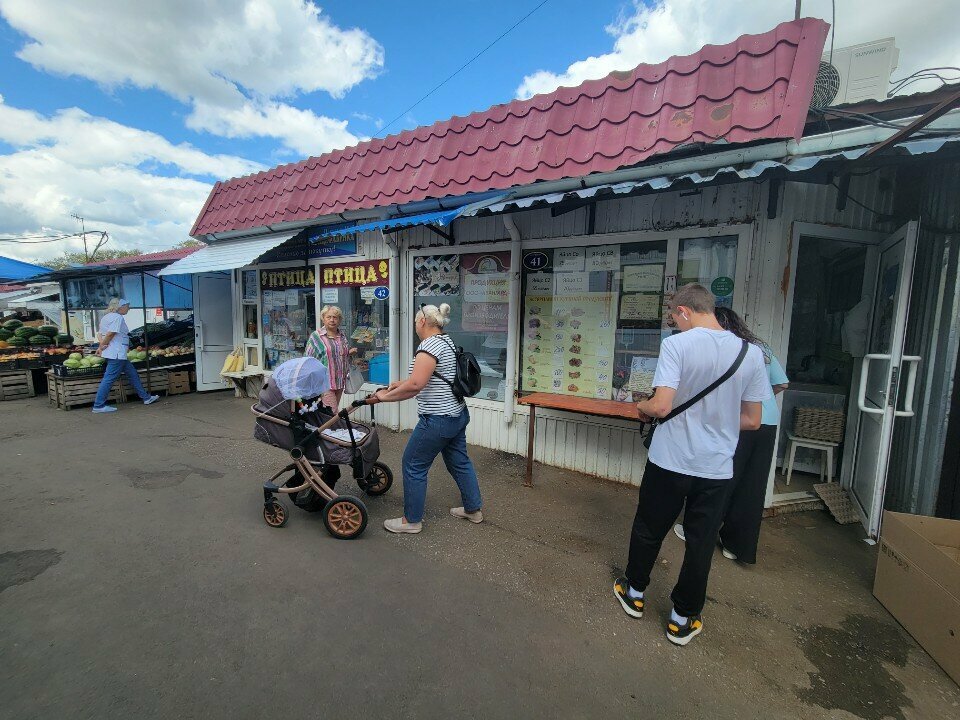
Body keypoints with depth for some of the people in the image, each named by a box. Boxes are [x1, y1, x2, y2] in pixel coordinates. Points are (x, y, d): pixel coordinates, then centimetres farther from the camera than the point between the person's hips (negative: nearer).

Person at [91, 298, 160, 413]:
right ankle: (98, 406, -2)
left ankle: (146, 397, 20)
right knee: (109, 379, -6)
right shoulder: (118, 317, -12)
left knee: (133, 374, 15)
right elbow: (110, 334, -18)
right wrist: (101, 347, -7)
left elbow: (101, 334, 13)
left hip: (117, 354, 11)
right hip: (117, 354, -11)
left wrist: (101, 346, 0)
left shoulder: (106, 317, 19)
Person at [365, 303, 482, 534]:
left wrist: (385, 397, -15)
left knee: (414, 465, 5)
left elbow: (415, 385, -27)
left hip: (438, 420, -10)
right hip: (457, 414, 10)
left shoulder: (429, 346, -18)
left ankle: (411, 520, 18)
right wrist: (399, 384, 16)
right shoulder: (446, 341, 12)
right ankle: (473, 509, 33)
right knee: (460, 462, 20)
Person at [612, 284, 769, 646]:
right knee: (700, 544, 17)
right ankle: (682, 619, 32)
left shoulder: (676, 344, -16)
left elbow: (661, 406, -23)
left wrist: (642, 408, -1)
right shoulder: (751, 353, -1)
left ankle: (634, 592, 39)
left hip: (669, 462, -3)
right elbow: (752, 421, 4)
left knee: (648, 531, 18)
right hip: (717, 468, 4)